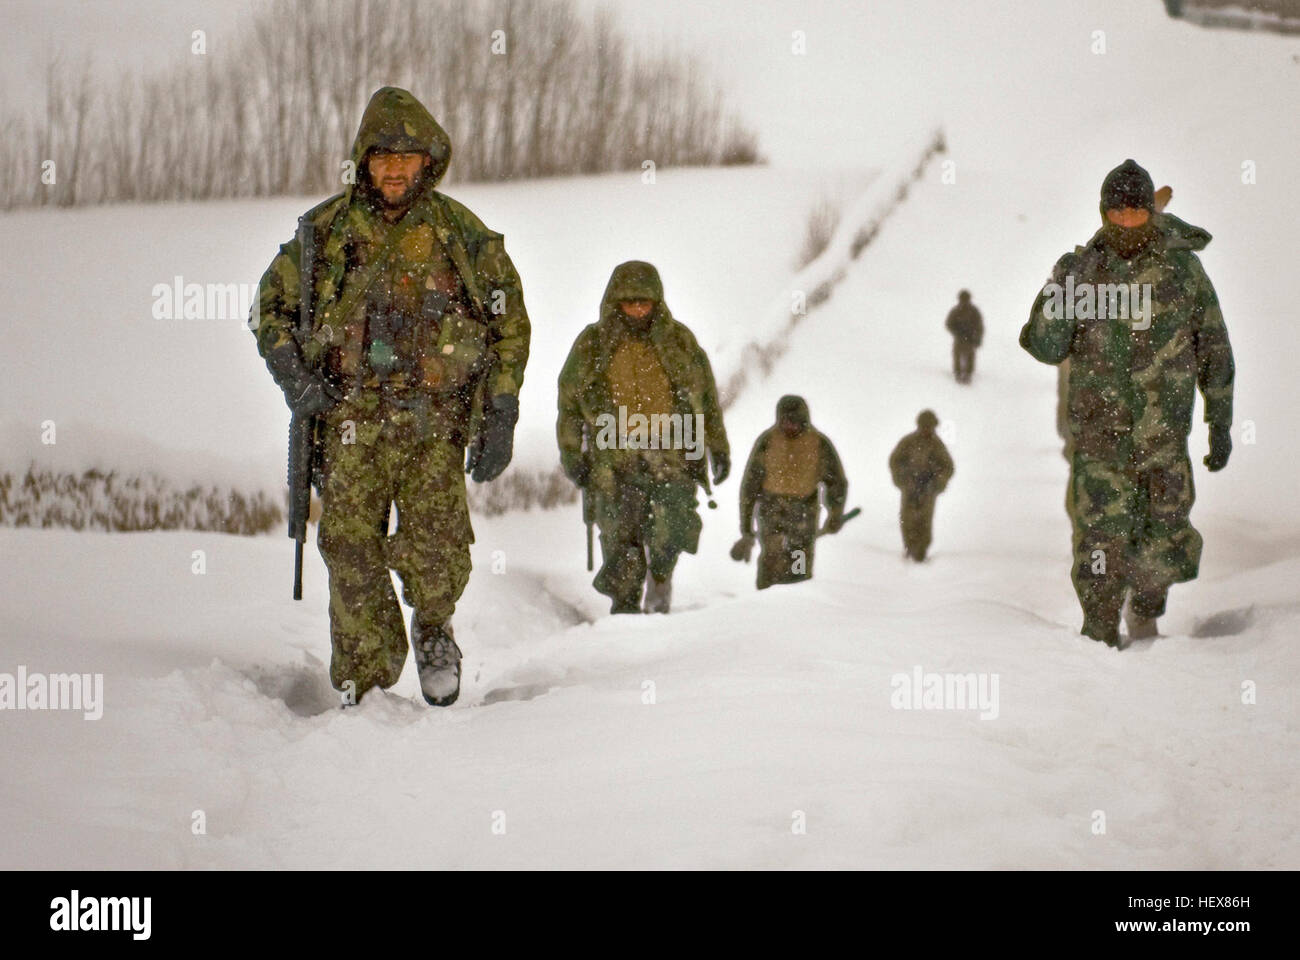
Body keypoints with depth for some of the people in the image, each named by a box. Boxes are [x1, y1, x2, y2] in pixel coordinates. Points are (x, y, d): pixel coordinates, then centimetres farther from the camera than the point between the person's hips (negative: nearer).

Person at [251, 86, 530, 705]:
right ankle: (364, 686, 9)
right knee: (353, 555, -4)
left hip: (436, 421, -1)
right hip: (351, 421, 1)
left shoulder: (463, 236, 5)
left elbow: (511, 326, 11)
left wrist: (500, 420, 4)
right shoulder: (326, 231, 7)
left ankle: (433, 628, 19)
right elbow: (272, 306, 17)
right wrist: (292, 375, -1)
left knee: (437, 551, -14)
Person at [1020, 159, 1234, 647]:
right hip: (1098, 429, -1)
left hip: (1163, 435, 1)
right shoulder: (1083, 269, -1)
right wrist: (1056, 294, -21)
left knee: (1165, 538, 2)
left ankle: (1146, 611, 32)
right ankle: (1100, 635, 14)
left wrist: (1221, 423, 8)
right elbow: (1047, 348, -4)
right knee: (1100, 541, -3)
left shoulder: (1183, 268, 0)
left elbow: (1214, 350, 8)